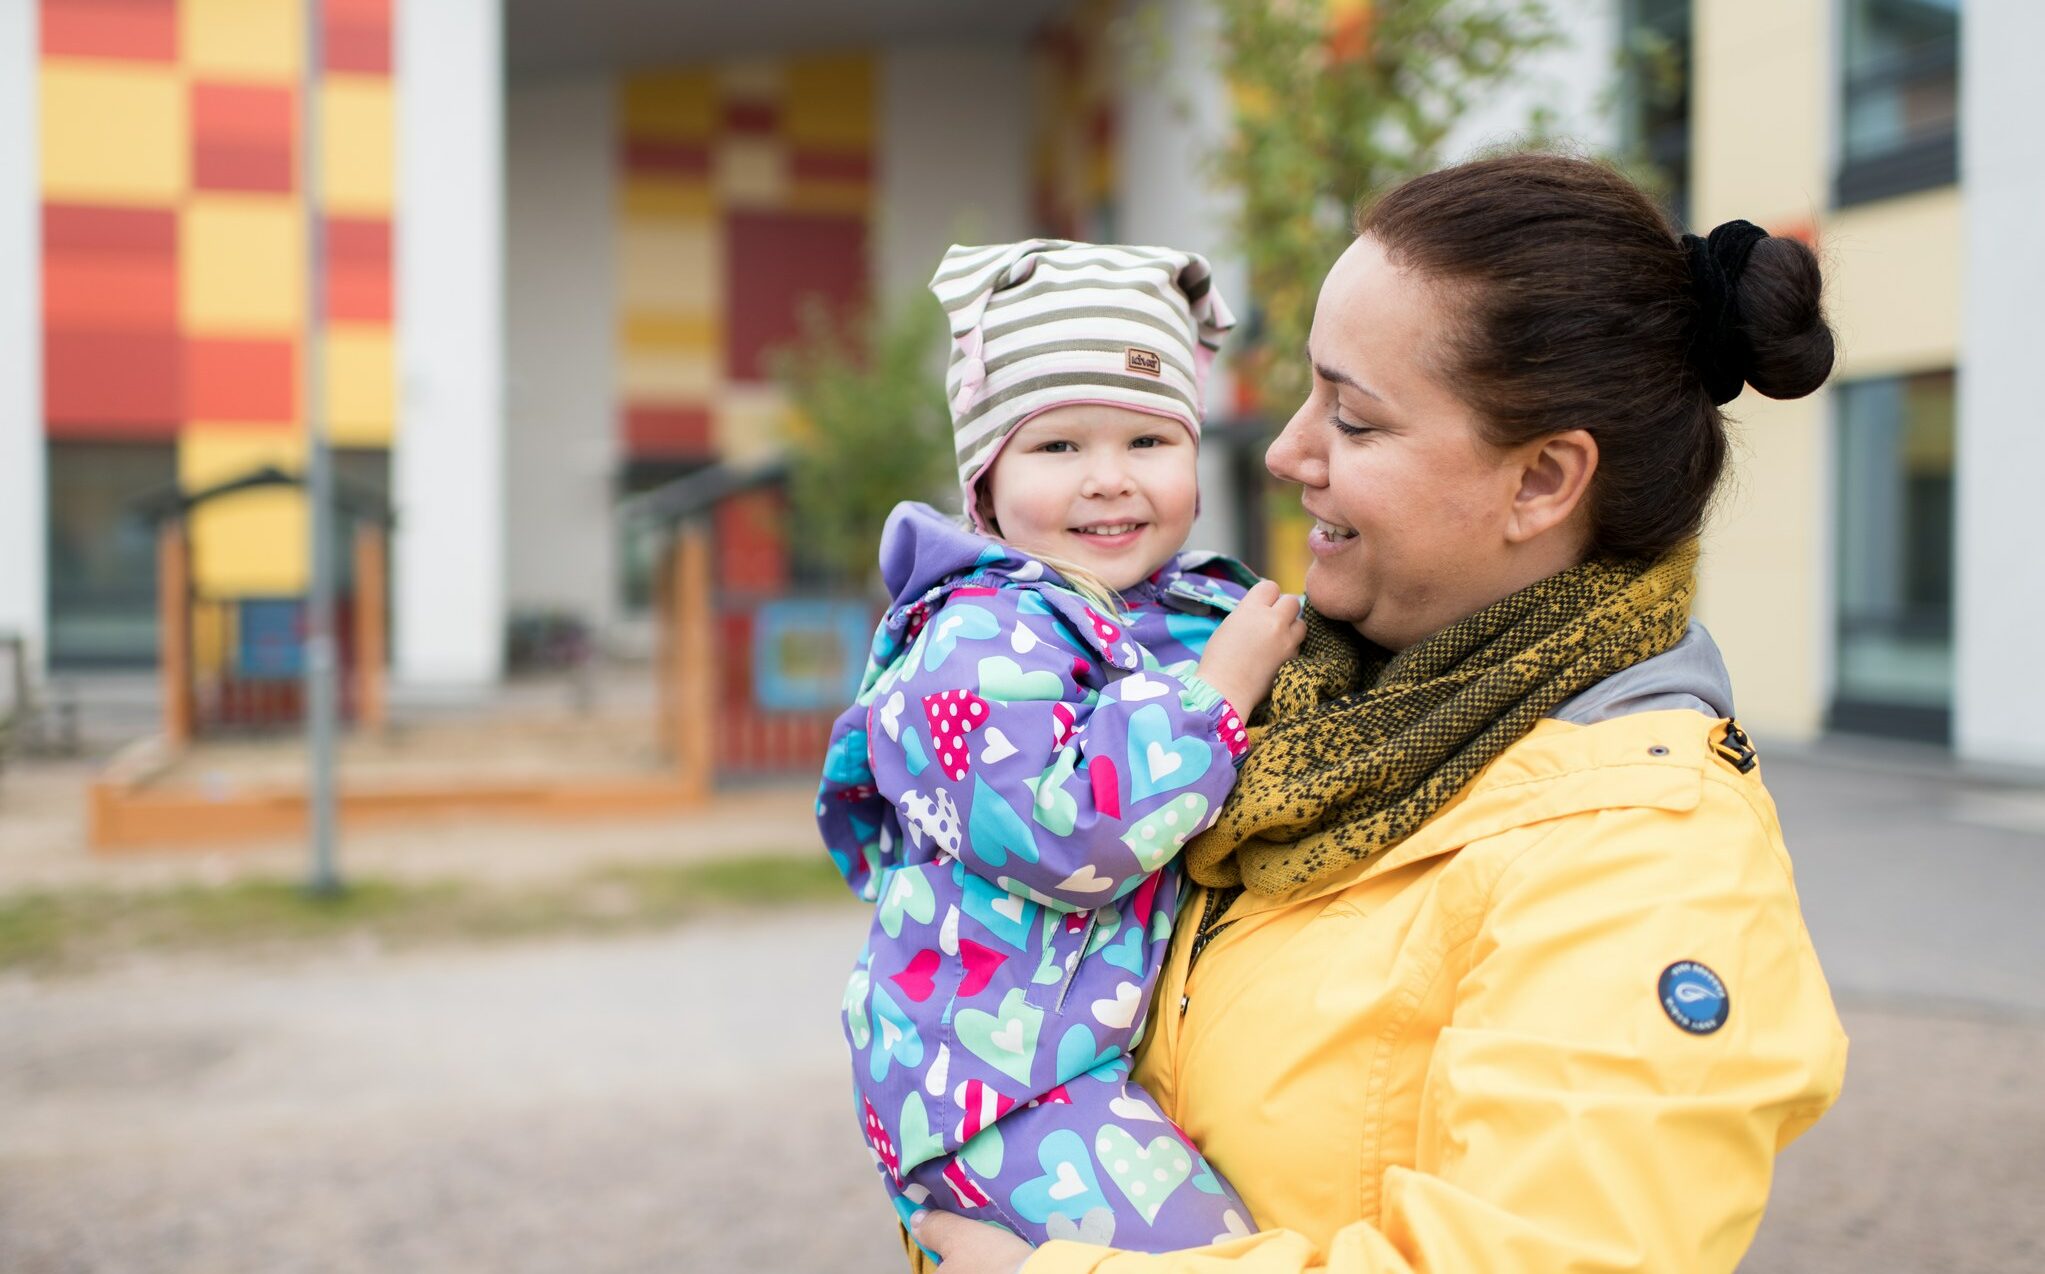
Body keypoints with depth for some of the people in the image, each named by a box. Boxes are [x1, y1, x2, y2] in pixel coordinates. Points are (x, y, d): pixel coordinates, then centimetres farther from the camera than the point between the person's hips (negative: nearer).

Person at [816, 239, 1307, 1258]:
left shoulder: (1206, 614, 10)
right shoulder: (980, 641, -14)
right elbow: (1067, 839, -26)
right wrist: (1220, 688, -20)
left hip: (1150, 1050, 8)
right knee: (1200, 1244, -18)